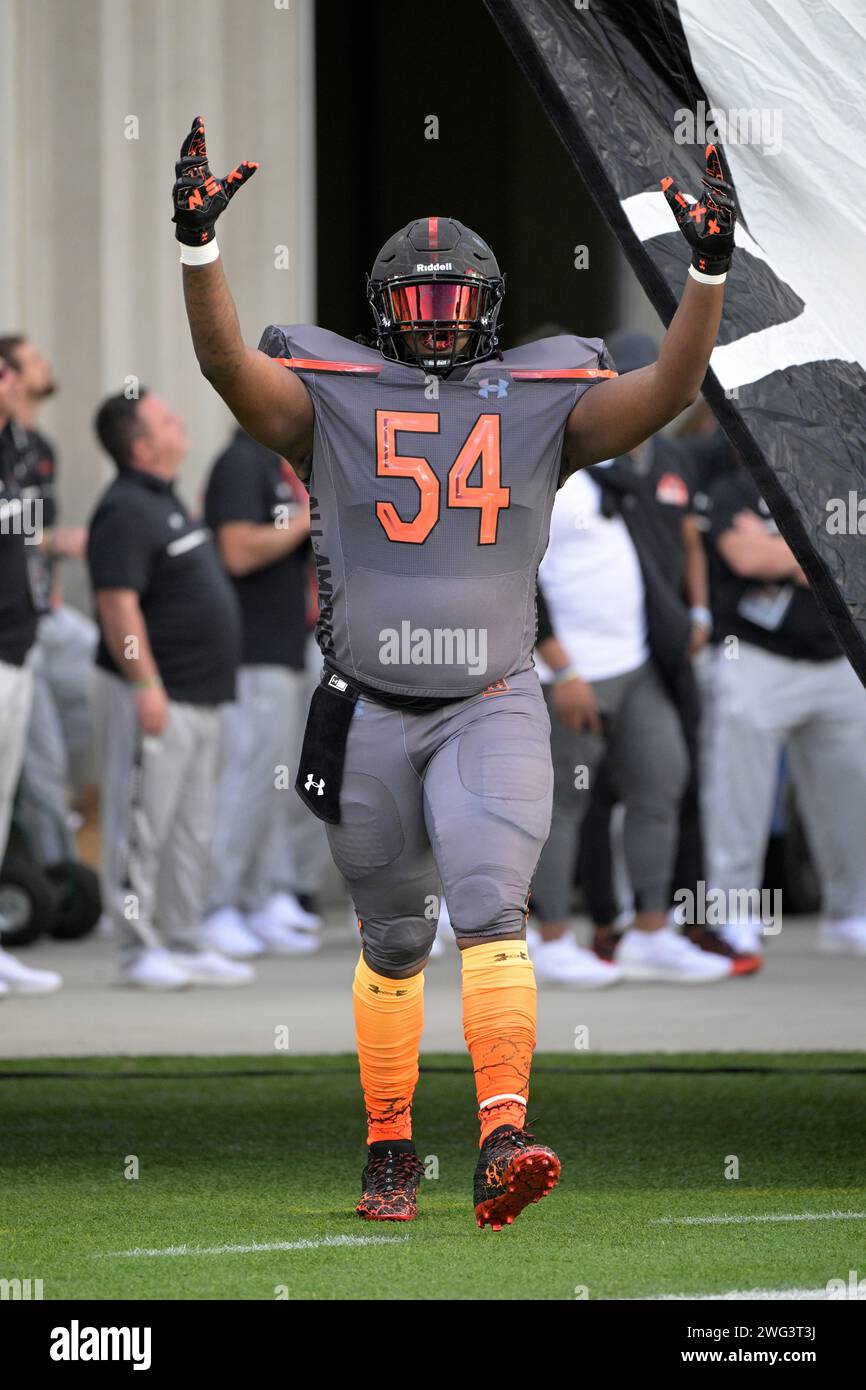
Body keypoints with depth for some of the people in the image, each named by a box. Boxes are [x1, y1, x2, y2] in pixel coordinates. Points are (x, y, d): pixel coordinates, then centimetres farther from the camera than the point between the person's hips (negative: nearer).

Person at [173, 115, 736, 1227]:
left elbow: (668, 388, -7)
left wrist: (709, 271, -20)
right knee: (392, 944, 11)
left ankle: (503, 1138, -32)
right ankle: (388, 1147, 25)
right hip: (371, 714, 1)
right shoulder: (332, 402, 2)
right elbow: (229, 362, -14)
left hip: (493, 710, -1)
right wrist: (198, 247, -29)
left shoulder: (541, 405, 4)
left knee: (491, 907, -21)